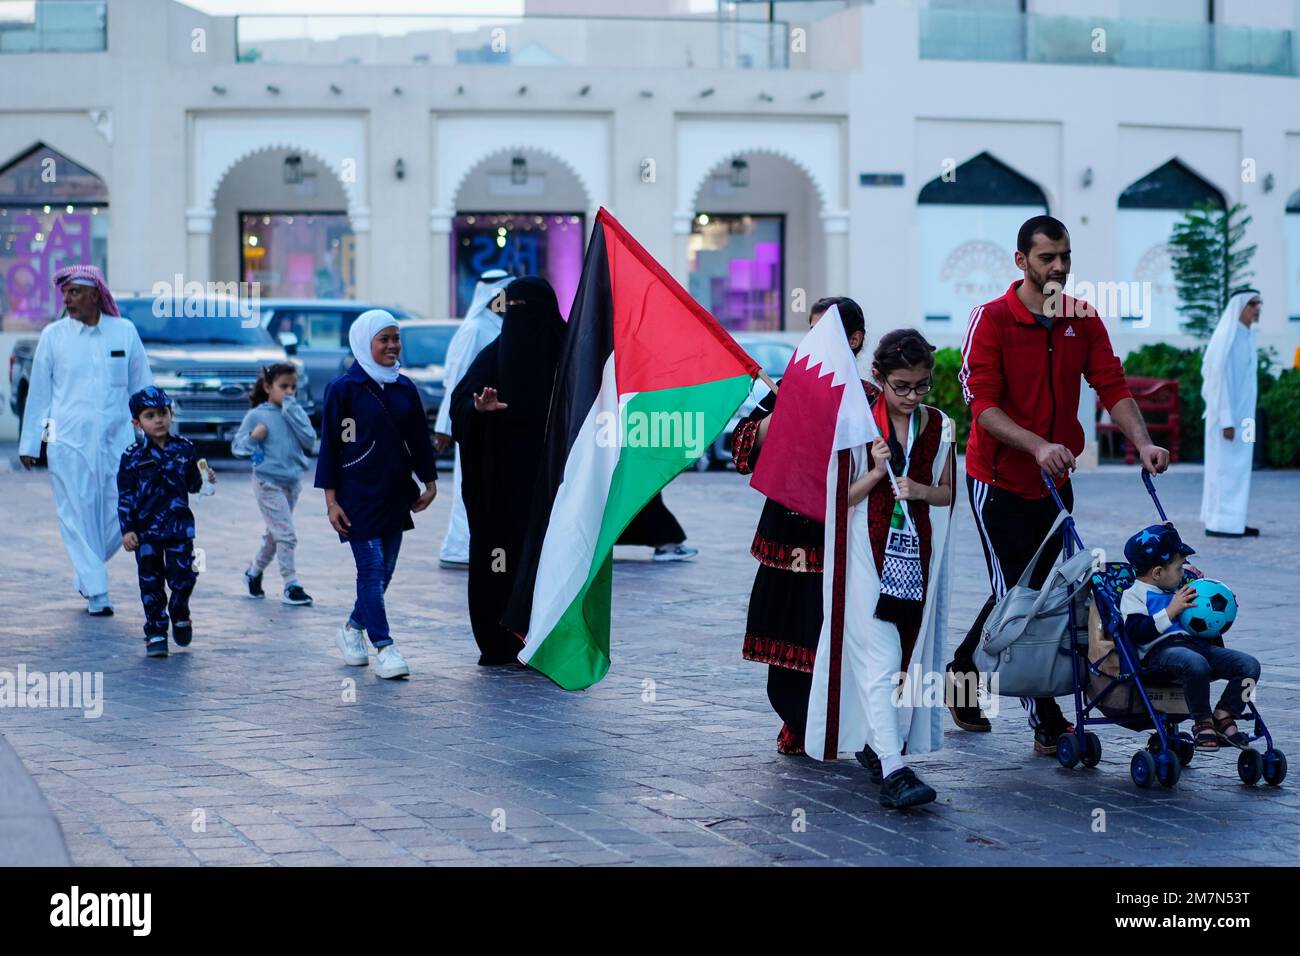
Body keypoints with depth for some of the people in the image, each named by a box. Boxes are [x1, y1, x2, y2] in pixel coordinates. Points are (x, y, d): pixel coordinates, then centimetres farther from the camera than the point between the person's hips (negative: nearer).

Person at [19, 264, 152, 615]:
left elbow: (142, 387, 10)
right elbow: (38, 393, 6)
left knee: (121, 518, 1)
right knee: (78, 517, -2)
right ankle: (96, 592, 7)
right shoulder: (53, 335, 2)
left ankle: (84, 575, 25)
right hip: (69, 443, -1)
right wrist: (29, 444, 5)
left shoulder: (125, 332, 4)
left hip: (118, 441, 1)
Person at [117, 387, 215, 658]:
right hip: (146, 530, -1)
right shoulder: (133, 457, -3)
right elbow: (125, 496, -2)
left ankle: (179, 614, 28)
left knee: (183, 576, -2)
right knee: (151, 582, 3)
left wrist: (206, 479, -8)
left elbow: (193, 484, 14)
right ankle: (155, 633, 12)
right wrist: (127, 530, -8)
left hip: (180, 526, 1)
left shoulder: (184, 449, 4)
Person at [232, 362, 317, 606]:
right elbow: (236, 446, -1)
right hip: (268, 482, -5)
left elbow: (309, 441, -8)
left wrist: (292, 412, -12)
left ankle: (254, 572, 36)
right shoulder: (257, 415, -6)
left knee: (275, 535, 17)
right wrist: (253, 437, -21)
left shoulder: (295, 412, 5)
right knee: (286, 535, -11)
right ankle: (291, 586, -5)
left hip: (292, 482, 5)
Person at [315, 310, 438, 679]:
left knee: (384, 569, 9)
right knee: (372, 568, -9)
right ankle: (383, 648, -8)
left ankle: (353, 628, 29)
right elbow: (330, 444, -6)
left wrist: (429, 482, 13)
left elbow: (420, 438, 17)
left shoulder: (404, 387, 9)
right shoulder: (343, 388, -6)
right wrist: (331, 499, -9)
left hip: (395, 494, 6)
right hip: (358, 495, -5)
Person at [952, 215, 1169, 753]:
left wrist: (1142, 443, -20)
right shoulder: (992, 319, -12)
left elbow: (1112, 387, -3)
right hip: (999, 480, -6)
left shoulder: (1083, 320, 4)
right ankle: (1046, 724, -1)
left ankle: (962, 675, 34)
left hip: (1054, 481, 6)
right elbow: (982, 405, -19)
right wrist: (1038, 445, -32)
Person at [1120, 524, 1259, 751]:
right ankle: (1202, 722, -23)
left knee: (1249, 665, -11)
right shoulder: (1134, 595, 5)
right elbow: (1136, 632, -12)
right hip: (1161, 650, -7)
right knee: (1195, 663, -41)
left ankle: (1224, 716, -11)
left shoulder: (1180, 590, 30)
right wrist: (1171, 611, -11)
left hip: (1199, 644, 7)